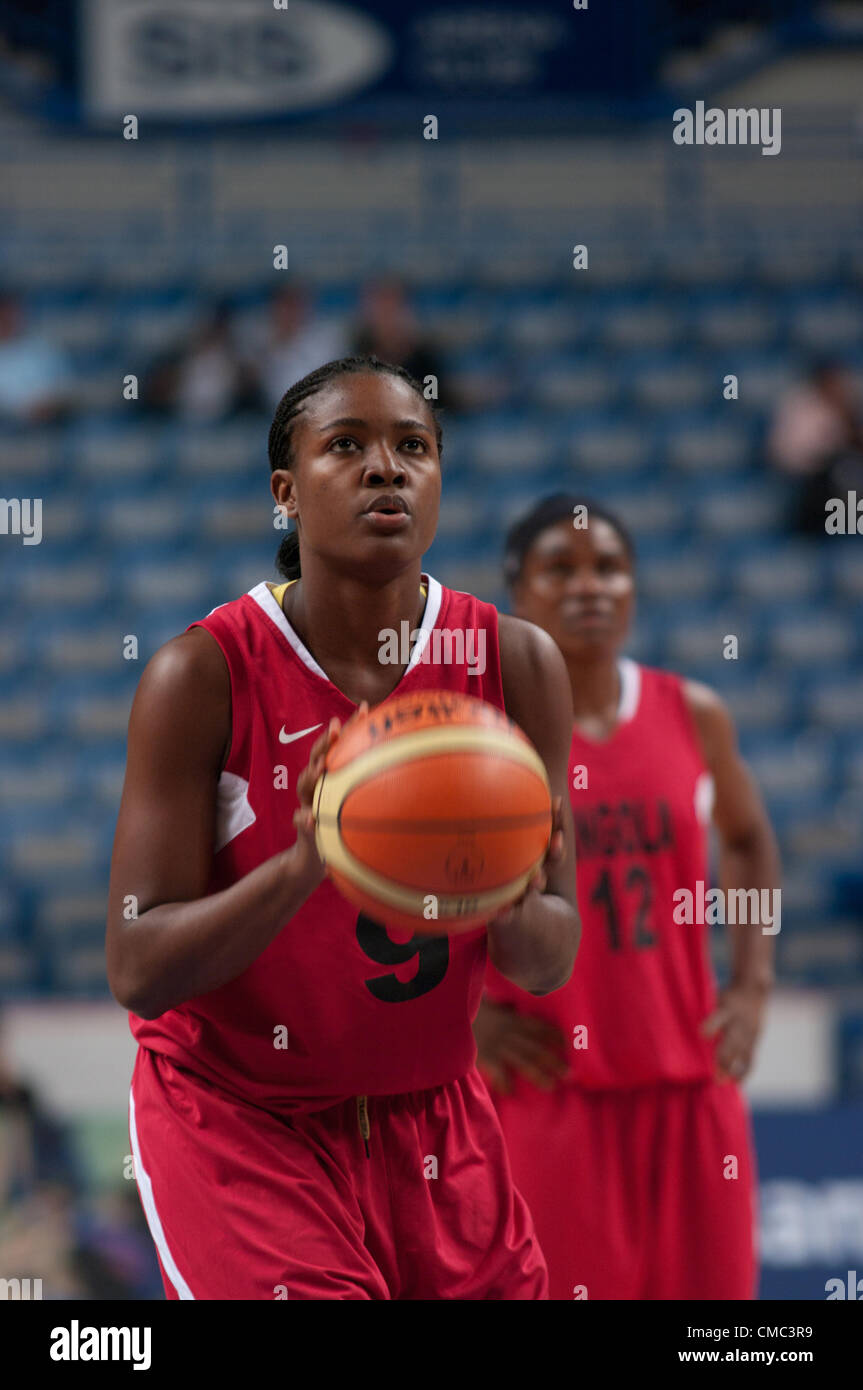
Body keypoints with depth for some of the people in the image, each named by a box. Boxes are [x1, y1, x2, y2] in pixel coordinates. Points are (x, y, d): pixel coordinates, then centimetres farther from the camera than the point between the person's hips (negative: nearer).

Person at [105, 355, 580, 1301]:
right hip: (236, 1116, -4)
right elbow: (135, 971, -20)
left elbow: (549, 964, -5)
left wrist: (507, 901, -29)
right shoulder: (203, 674, -17)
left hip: (432, 1115, 4)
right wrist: (303, 867, -36)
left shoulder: (517, 664, -7)